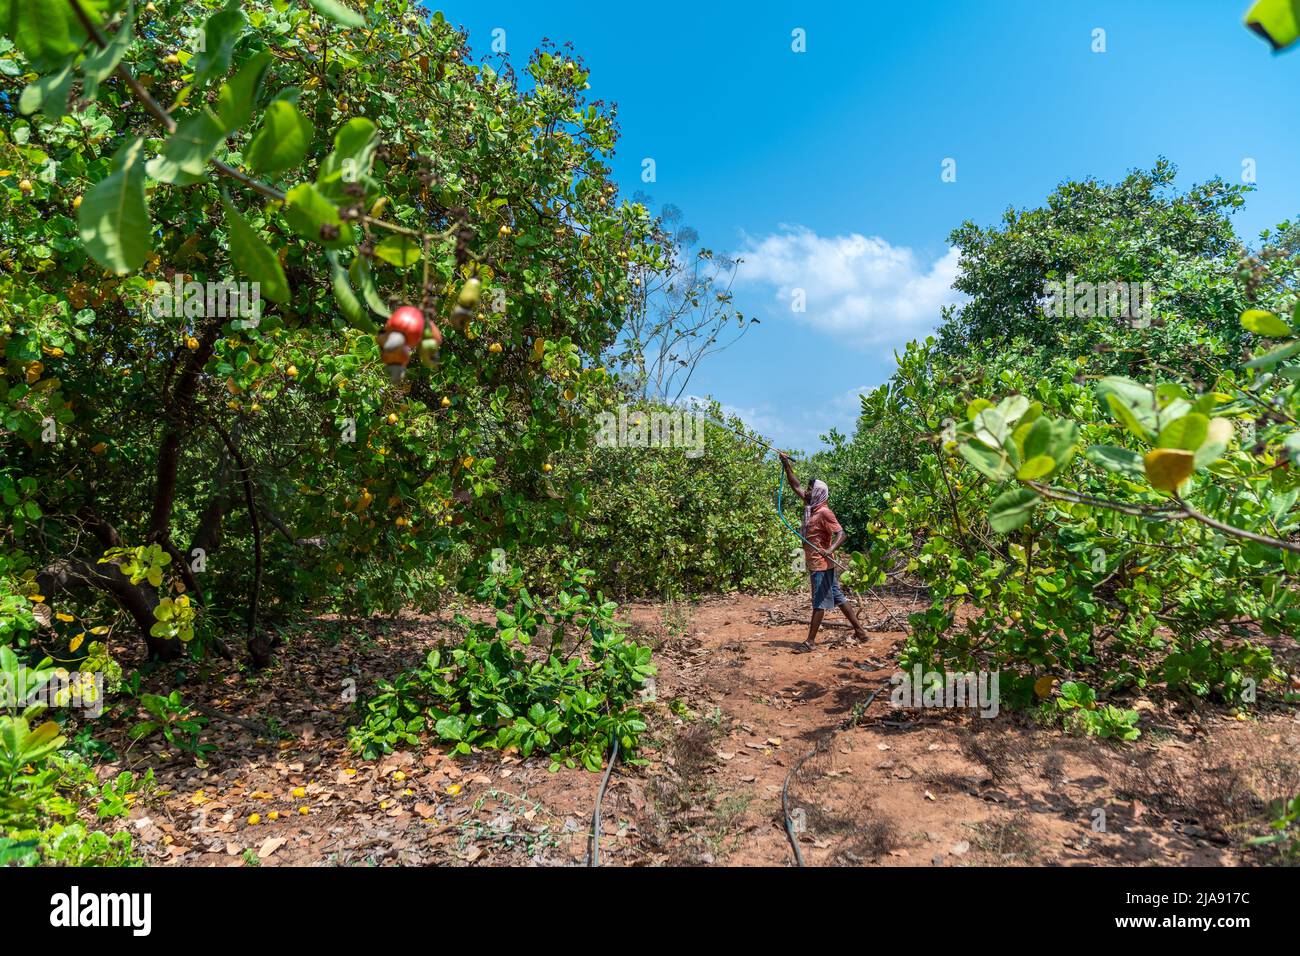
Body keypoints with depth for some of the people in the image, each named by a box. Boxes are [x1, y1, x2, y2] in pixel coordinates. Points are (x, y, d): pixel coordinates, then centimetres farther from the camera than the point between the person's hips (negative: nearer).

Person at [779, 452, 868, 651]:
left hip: (822, 565, -9)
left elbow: (841, 534, -23)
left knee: (820, 601, -4)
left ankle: (810, 641, -1)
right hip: (815, 563, 9)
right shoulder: (810, 506, 8)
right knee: (837, 597, 14)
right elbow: (796, 486, 14)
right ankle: (859, 630, 22)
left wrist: (830, 549, -40)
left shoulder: (824, 513, -17)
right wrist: (786, 465, 10)